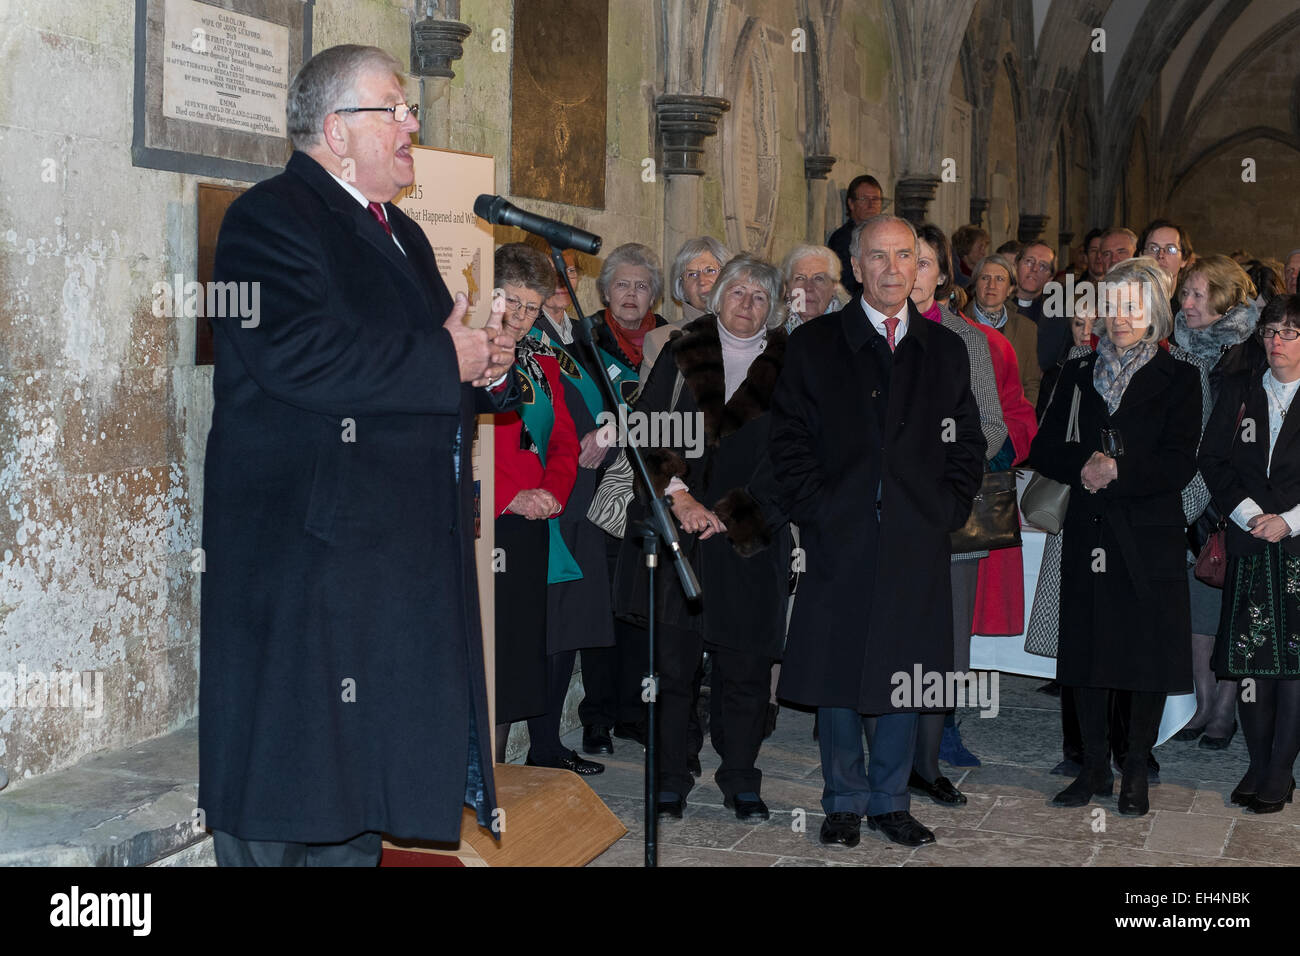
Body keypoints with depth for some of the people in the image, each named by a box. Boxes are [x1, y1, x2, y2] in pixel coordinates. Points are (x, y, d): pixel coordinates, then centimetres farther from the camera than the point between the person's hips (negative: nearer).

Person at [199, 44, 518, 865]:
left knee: (362, 762, 14)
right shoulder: (271, 218, -8)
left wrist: (491, 365, 2)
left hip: (401, 544, 9)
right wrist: (446, 359, -16)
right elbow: (300, 357, -24)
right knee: (291, 765, -3)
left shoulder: (402, 235, 21)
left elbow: (448, 376, 26)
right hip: (307, 543, -9)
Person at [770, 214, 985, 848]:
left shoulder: (946, 351, 12)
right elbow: (789, 440, 1)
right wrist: (816, 512, -8)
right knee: (837, 675, 4)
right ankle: (844, 802, 18)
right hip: (839, 538, -2)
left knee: (903, 673, 7)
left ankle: (890, 801, 21)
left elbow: (967, 443, 13)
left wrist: (947, 511, 1)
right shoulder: (813, 345, 4)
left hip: (917, 542, 2)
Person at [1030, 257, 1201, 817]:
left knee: (1147, 655, 2)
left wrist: (1118, 471, -21)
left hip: (1150, 538, -3)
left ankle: (1136, 774, 16)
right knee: (1086, 649, 6)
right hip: (1089, 533, 3)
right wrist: (1084, 466, -14)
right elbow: (1044, 450, 5)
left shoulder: (1178, 380, 1)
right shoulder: (1078, 375, 11)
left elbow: (1180, 465, -9)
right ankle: (1093, 768, 19)